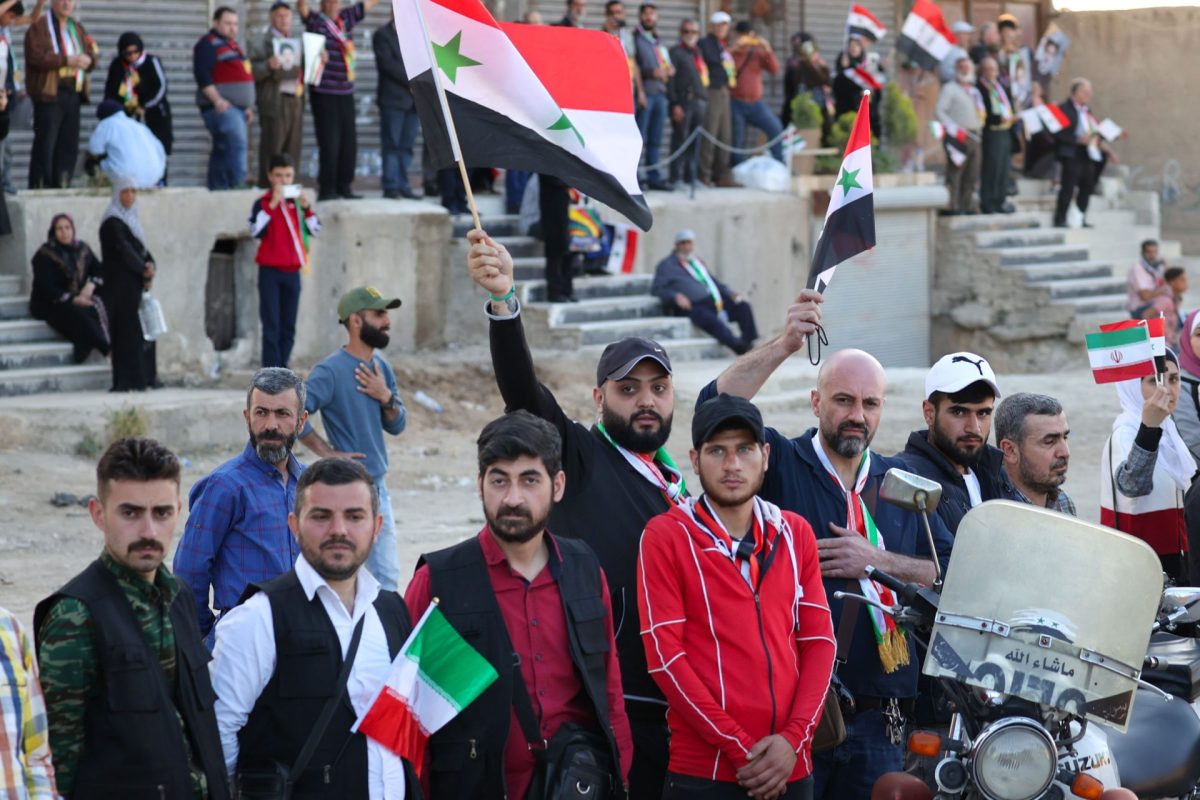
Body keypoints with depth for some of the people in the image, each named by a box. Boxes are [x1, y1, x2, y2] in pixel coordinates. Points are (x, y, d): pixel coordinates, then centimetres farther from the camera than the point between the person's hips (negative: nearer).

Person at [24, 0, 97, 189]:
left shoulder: (78, 29, 20)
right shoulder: (39, 28, -2)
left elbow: (92, 53, 19)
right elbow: (36, 57, -14)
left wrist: (88, 59, -6)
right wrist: (66, 60, -19)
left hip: (74, 94, 7)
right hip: (49, 94, -6)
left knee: (69, 145, 5)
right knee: (45, 143, -9)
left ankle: (61, 186, 11)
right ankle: (39, 187, -6)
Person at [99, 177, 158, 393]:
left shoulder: (131, 219, 17)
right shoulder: (113, 222, -9)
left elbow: (142, 247, 12)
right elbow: (123, 250, -16)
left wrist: (150, 264, -7)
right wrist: (144, 270, -13)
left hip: (135, 284, 9)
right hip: (121, 284, -9)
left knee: (144, 330, 9)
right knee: (128, 329, -9)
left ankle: (145, 378, 13)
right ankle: (128, 380, -8)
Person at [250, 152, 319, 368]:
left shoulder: (297, 201, 10)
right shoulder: (263, 203, -2)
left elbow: (315, 229, 6)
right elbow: (256, 230, -17)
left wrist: (306, 208, -9)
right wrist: (272, 205, -21)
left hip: (292, 271, 4)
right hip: (270, 271, -4)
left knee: (288, 326, 8)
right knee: (272, 326, -8)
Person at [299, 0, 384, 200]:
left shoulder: (346, 18, 13)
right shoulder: (315, 21, -3)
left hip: (346, 93, 6)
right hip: (324, 93, -6)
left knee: (349, 142, 6)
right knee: (330, 143, -7)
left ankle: (343, 187, 15)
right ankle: (327, 189, -2)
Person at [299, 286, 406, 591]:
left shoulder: (380, 364, 9)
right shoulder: (331, 370, -16)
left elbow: (397, 426, 11)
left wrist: (386, 397, -8)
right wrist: (328, 452, -20)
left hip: (378, 486, 8)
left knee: (387, 577, 14)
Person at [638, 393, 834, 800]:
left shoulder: (795, 533, 11)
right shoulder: (666, 535, -2)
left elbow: (819, 640, 8)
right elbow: (665, 654, -8)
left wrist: (794, 738, -7)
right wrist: (740, 748, -12)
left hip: (790, 767, 4)